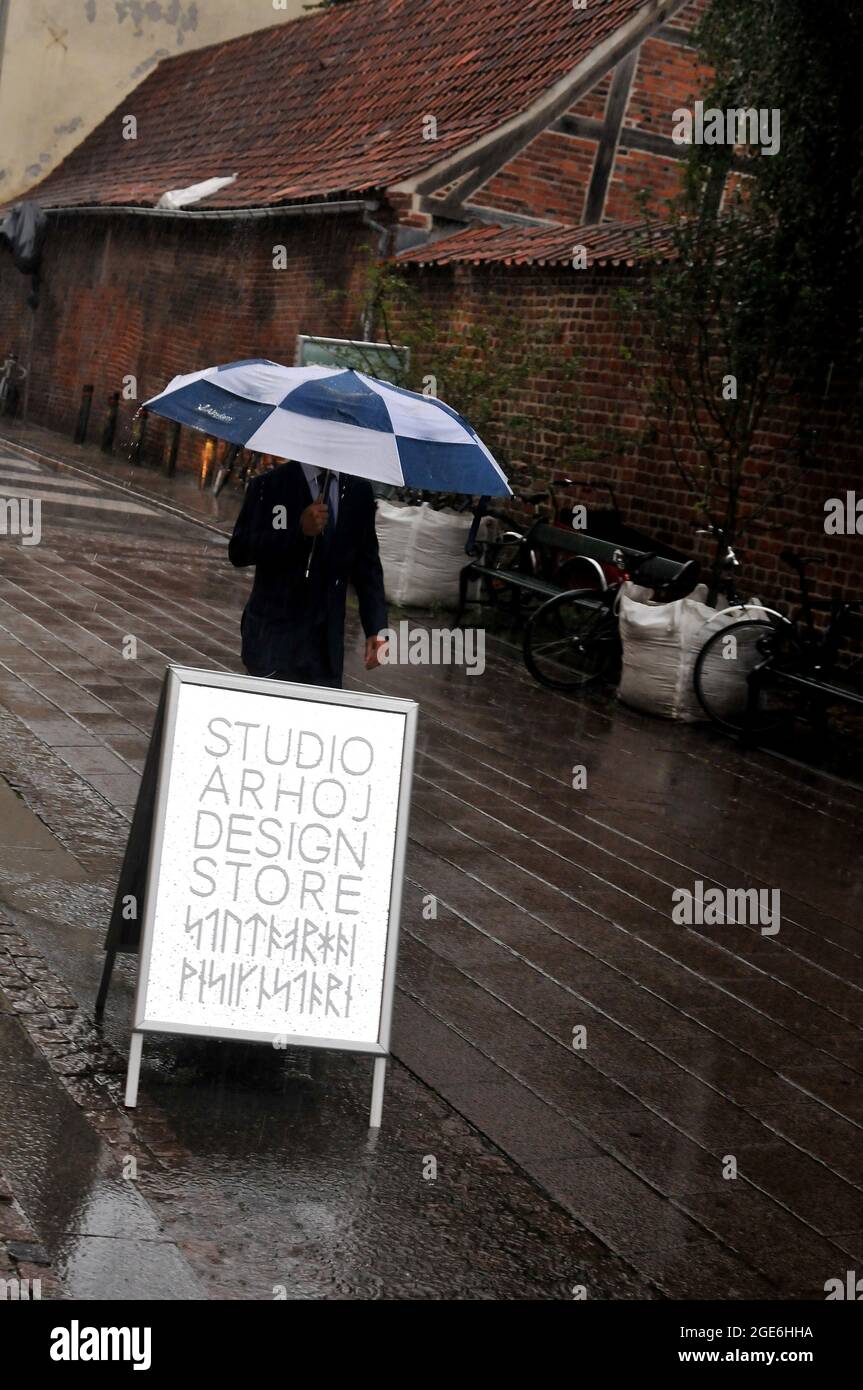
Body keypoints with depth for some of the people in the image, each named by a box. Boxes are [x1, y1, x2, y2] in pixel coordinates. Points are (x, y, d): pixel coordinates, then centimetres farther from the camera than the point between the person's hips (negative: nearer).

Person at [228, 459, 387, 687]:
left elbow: (367, 566, 12)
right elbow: (238, 552, -10)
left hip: (327, 643, 3)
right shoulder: (269, 485, -2)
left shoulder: (359, 491, 9)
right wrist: (299, 529, -22)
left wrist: (376, 629, 2)